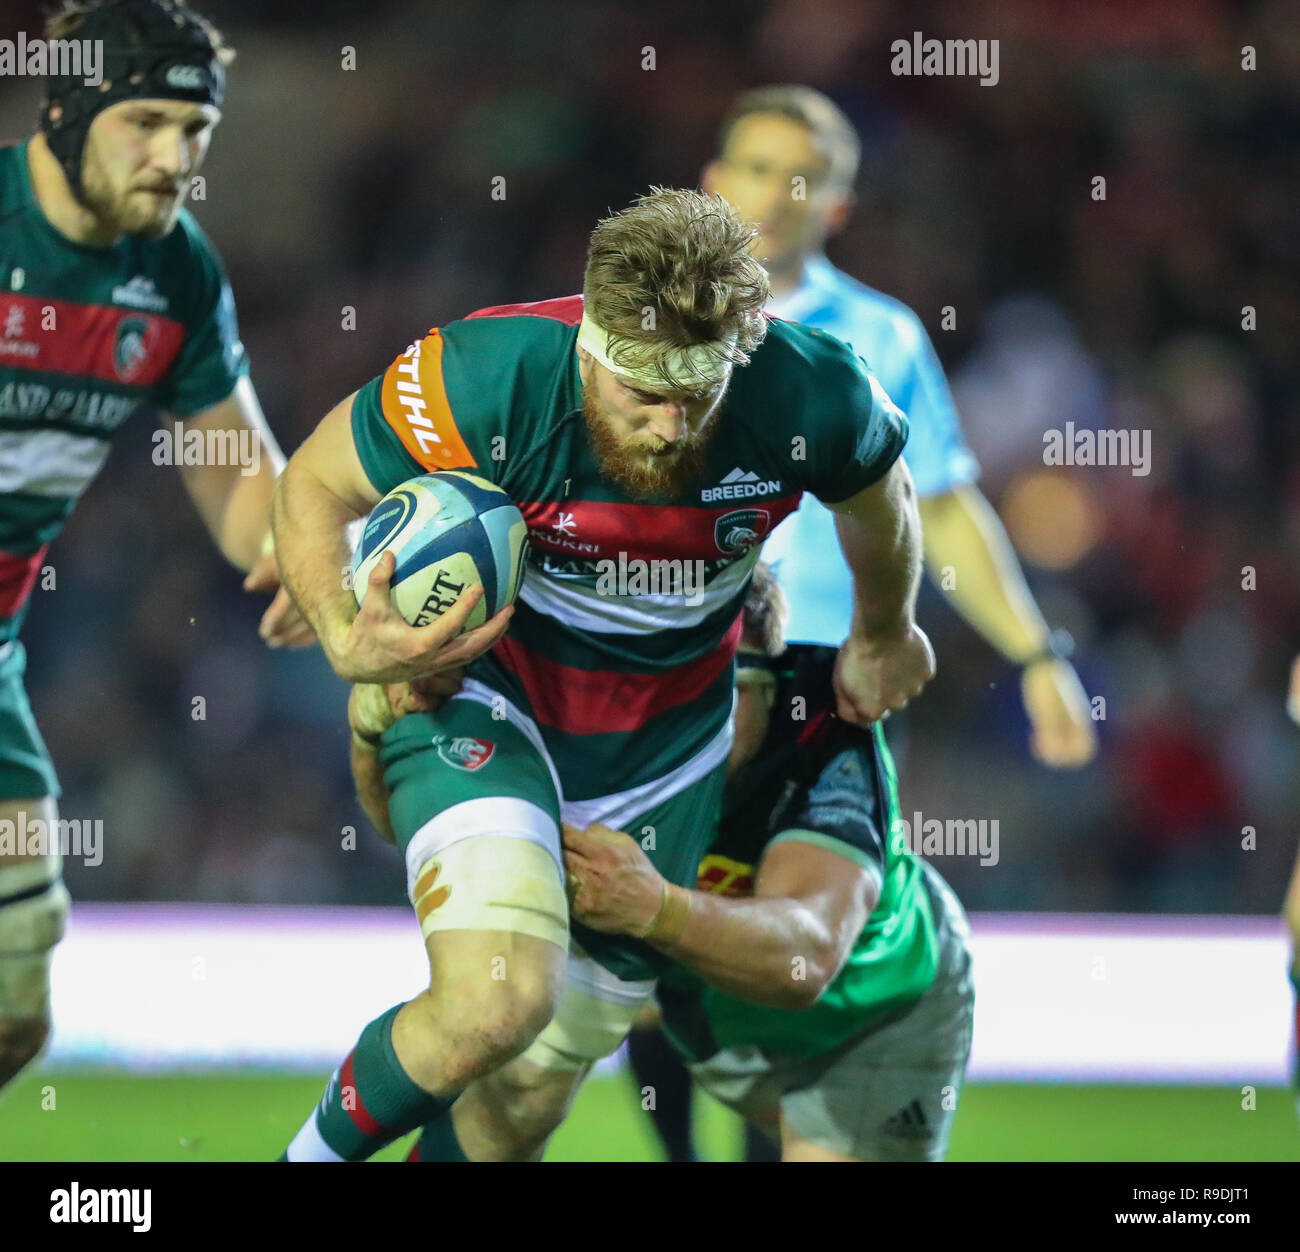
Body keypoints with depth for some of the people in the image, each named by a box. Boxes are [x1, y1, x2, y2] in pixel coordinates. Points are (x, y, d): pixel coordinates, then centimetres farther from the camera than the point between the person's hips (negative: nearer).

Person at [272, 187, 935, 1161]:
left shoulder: (813, 397, -21)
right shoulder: (484, 380, -28)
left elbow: (880, 496, 4)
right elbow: (313, 489, -11)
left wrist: (882, 638, 23)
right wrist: (345, 640, -29)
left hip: (663, 736, 3)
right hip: (482, 685, -3)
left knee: (537, 1084, 9)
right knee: (497, 1001, -28)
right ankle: (322, 1149, 1)